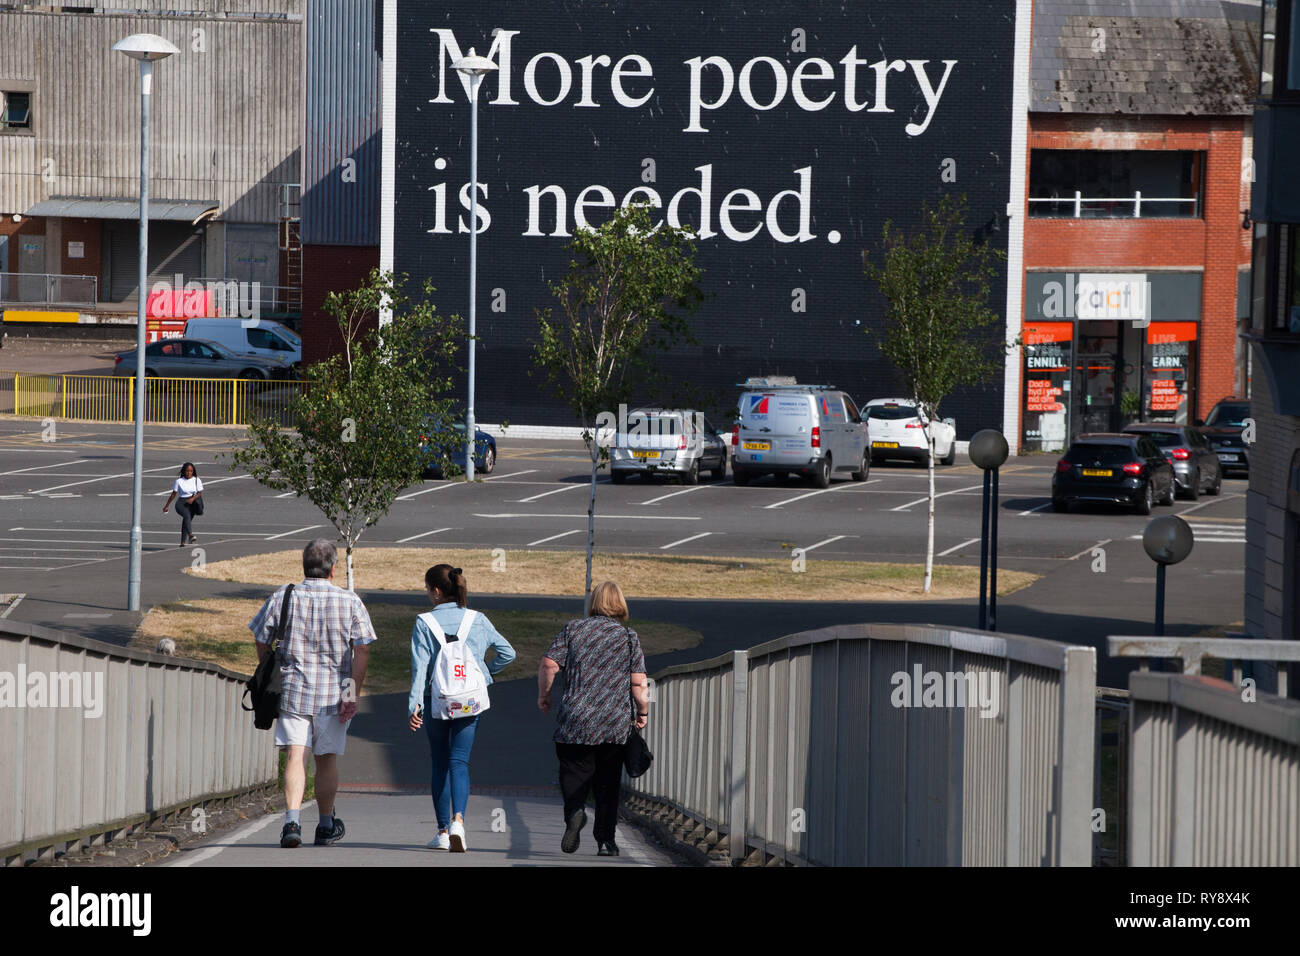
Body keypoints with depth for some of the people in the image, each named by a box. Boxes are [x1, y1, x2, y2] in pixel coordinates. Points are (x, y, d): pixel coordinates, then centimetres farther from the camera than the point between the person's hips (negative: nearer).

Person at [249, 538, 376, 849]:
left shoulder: (281, 598, 1)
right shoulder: (351, 602, -2)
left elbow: (261, 642, 7)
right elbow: (363, 650, -8)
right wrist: (353, 694, -7)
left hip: (292, 691, 0)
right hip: (333, 694, 0)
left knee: (296, 756, -4)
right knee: (327, 759, 13)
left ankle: (292, 820, -23)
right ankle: (326, 827, 25)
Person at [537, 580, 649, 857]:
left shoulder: (573, 629, 4)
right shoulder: (629, 637, 3)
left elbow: (549, 664, -1)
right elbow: (639, 683, -2)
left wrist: (543, 694, 15)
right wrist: (643, 712, 12)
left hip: (576, 720, 0)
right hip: (616, 725, 0)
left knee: (574, 774, 5)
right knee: (608, 784, 9)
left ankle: (574, 812, -24)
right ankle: (605, 839, 6)